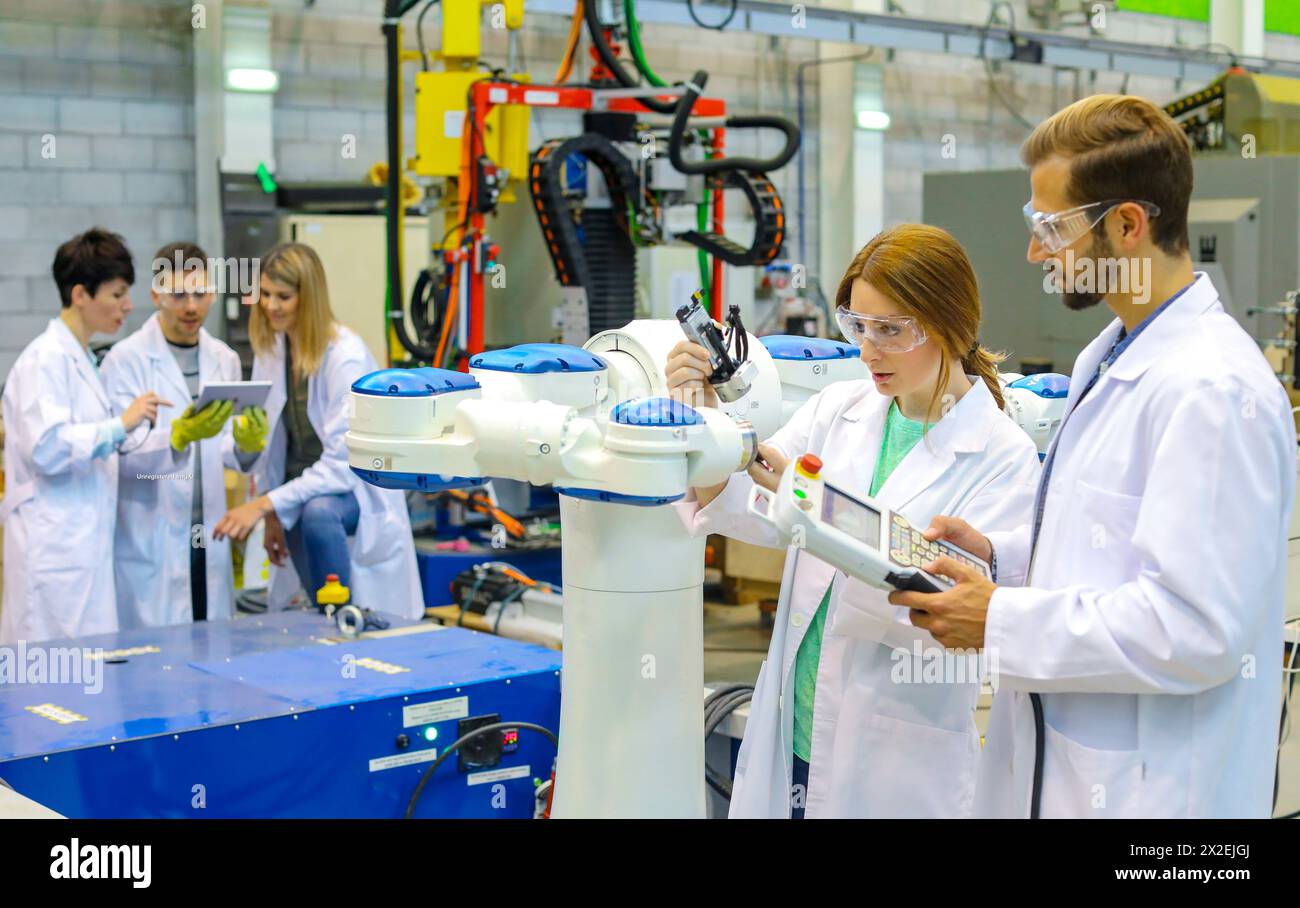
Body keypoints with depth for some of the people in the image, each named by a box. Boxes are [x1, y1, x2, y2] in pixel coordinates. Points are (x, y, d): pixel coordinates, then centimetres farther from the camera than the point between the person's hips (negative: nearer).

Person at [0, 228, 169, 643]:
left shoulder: (80, 359, 18)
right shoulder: (45, 359, -11)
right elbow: (46, 448, -20)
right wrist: (121, 425, -20)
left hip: (84, 542, 9)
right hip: (56, 544, -9)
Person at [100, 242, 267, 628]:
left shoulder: (224, 359, 10)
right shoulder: (126, 359, -7)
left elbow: (222, 453, 12)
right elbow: (125, 453, -13)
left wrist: (246, 443, -11)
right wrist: (179, 435, -31)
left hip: (208, 539, 5)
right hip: (150, 543, -5)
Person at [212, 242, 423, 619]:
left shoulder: (346, 357, -22)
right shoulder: (269, 348, -2)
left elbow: (344, 463, -27)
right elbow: (270, 439, 8)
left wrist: (265, 503, -32)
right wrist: (272, 516, 6)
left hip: (358, 488, -6)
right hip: (305, 487, 6)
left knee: (317, 511, -39)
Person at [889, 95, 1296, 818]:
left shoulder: (1213, 390, -22)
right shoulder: (1110, 358, 10)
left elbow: (1195, 629, -26)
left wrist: (999, 621, -19)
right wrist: (997, 550, 5)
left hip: (1144, 786, -9)